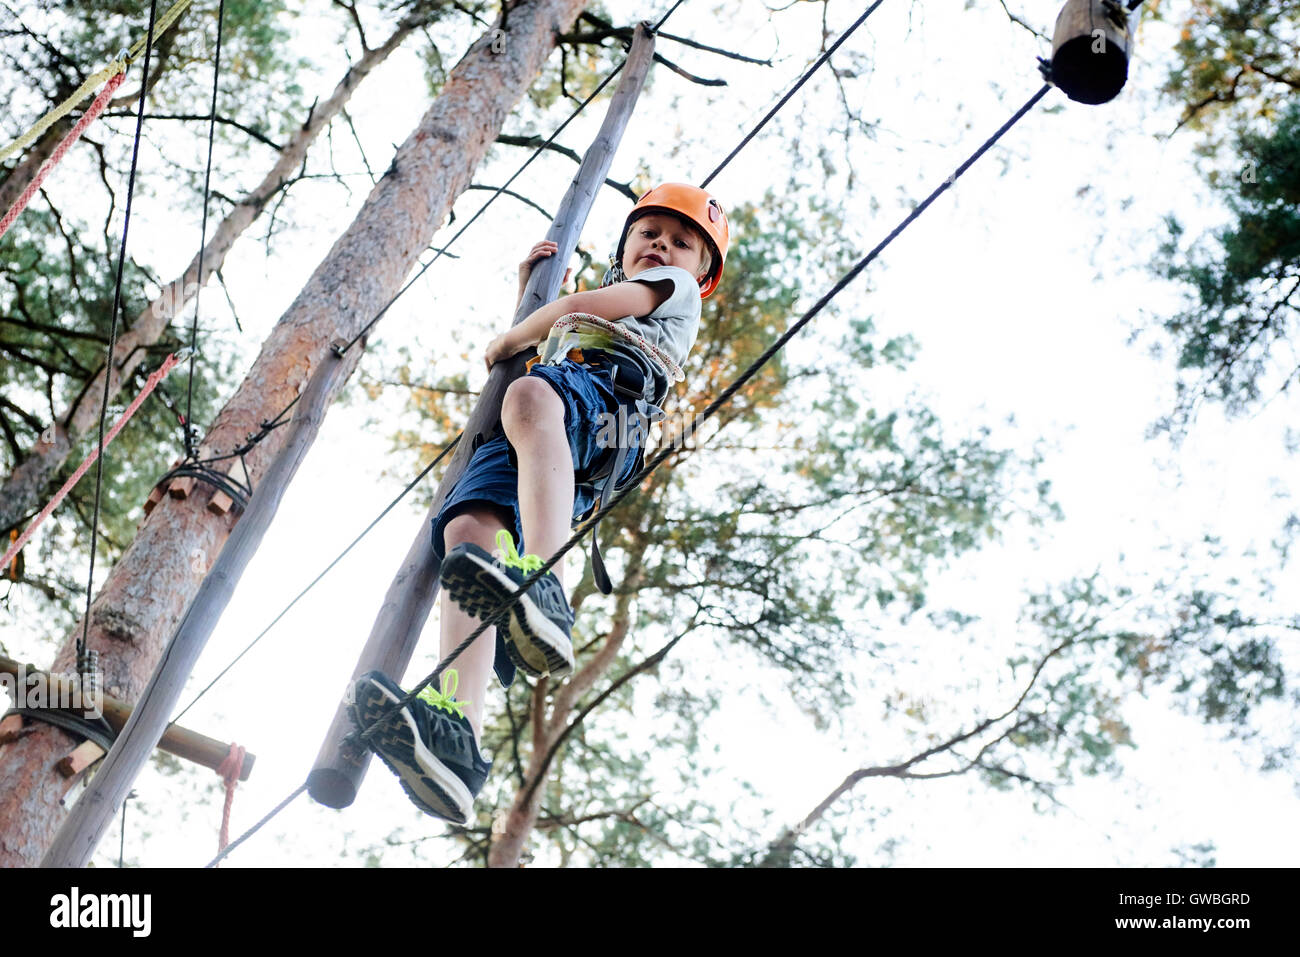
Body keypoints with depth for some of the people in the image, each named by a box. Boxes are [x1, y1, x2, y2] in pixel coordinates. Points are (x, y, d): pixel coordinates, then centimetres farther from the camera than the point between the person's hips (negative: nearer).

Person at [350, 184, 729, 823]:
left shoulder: (677, 291, 29)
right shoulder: (604, 305, 51)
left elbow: (580, 306, 14)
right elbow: (541, 335, 61)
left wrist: (506, 342, 23)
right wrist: (528, 287, 49)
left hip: (601, 392, -6)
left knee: (529, 394, -43)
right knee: (469, 531, -26)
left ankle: (545, 596, -65)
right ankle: (455, 730, -48)